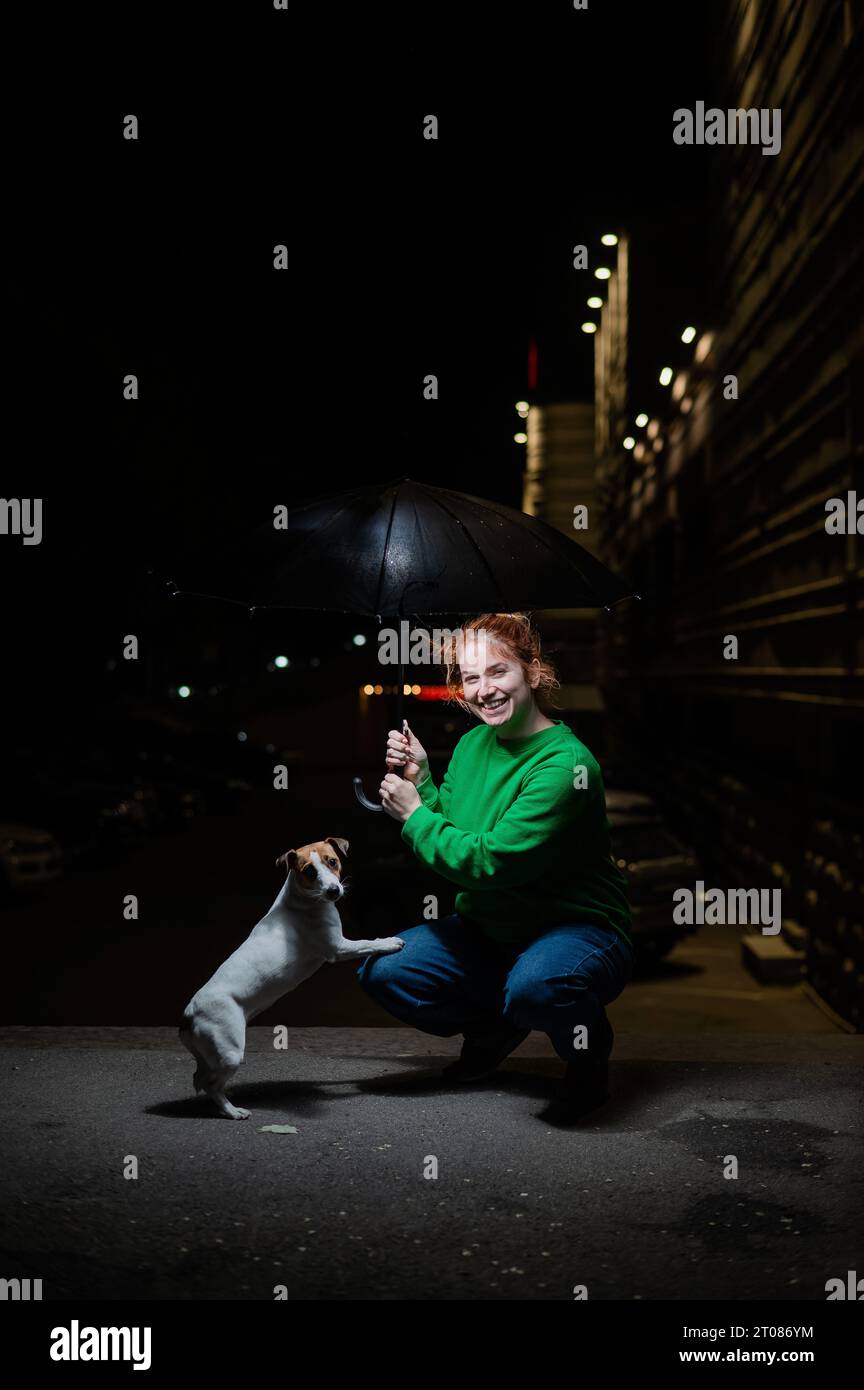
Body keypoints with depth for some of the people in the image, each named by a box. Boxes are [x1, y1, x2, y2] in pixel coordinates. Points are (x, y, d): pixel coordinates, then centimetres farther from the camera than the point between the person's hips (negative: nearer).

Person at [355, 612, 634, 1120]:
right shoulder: (473, 744, 4)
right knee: (380, 970, -9)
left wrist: (414, 814, -14)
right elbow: (448, 844, 9)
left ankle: (589, 1061, -3)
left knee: (537, 985, -40)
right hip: (490, 930, 7)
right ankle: (494, 1026, 17)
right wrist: (421, 782, -5)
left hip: (578, 927, -7)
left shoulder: (565, 765, -22)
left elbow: (488, 862, -25)